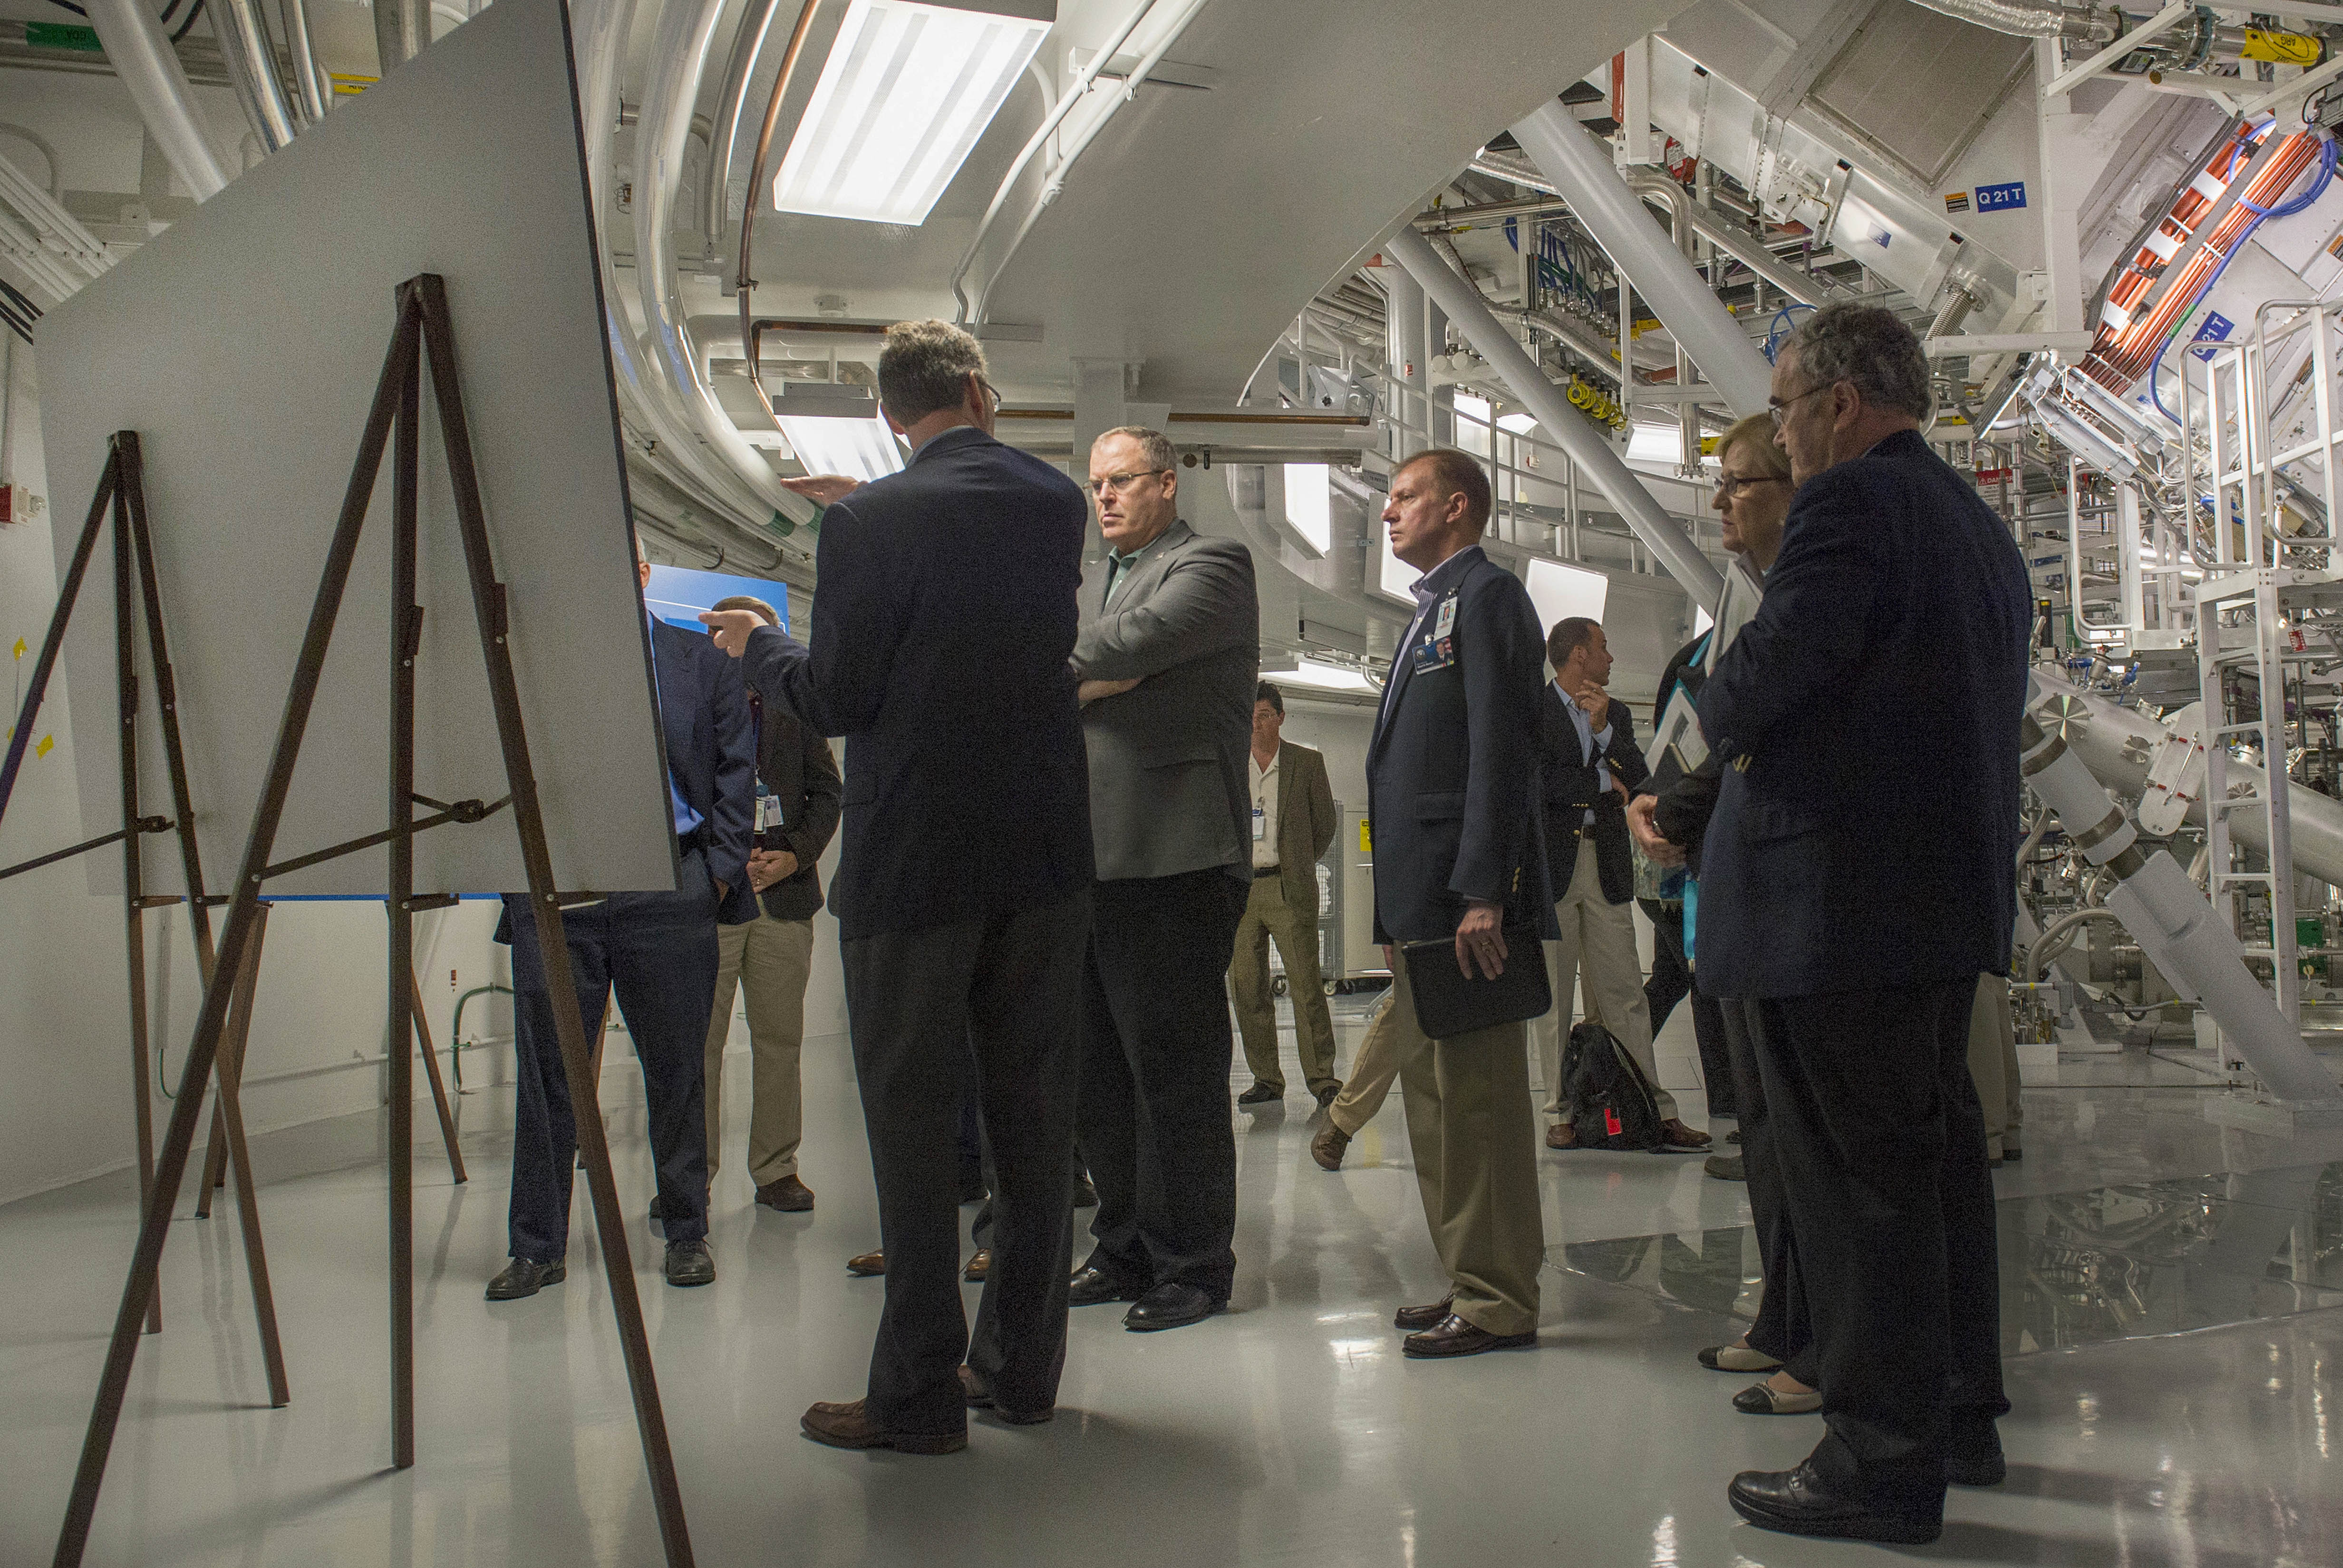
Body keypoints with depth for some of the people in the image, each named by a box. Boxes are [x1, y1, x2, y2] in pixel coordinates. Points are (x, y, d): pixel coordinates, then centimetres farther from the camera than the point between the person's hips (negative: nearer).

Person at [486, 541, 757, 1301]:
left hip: (667, 889, -1)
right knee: (546, 1069, 3)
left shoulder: (703, 660, 11)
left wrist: (720, 869, -1)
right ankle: (537, 1246, 12)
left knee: (676, 1068, 6)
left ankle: (687, 1234, 18)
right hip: (554, 892, 1)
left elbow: (736, 769, 8)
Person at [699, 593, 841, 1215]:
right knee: (698, 1041, -1)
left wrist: (797, 854, -6)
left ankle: (776, 1169, 16)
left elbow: (826, 791, 10)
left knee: (780, 1039, 7)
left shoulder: (795, 710, 12)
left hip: (785, 893, 3)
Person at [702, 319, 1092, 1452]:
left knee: (912, 1122, 3)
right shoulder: (1055, 501, 5)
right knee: (1033, 1112, 12)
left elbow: (836, 700, -9)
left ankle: (919, 1396, 9)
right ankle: (1021, 1367, 23)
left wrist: (758, 646, 10)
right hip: (1045, 855, 5)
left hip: (913, 860, -5)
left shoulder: (871, 525, -11)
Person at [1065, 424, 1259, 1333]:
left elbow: (1136, 639, -18)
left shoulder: (1211, 566, -1)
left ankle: (1193, 1267, 10)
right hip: (1088, 861, 8)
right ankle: (1126, 1251, 26)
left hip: (1171, 861, -8)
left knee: (1175, 1073, -2)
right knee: (1099, 1075, 13)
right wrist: (1094, 681, -8)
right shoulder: (1090, 582, 23)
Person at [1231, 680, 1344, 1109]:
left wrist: (1297, 866, 9)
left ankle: (1322, 1077, -1)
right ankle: (1265, 1079, 11)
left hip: (1289, 888, -3)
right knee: (1246, 987, 3)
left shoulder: (1308, 763, 5)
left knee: (1306, 984, -7)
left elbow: (1326, 824, 10)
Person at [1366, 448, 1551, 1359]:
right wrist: (1397, 916, 18)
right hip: (1422, 902, 10)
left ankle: (1499, 1302, 2)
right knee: (1434, 1095, 13)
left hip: (1464, 900, -10)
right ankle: (1472, 1282, 22)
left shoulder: (1486, 595, -6)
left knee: (1476, 1099, -5)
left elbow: (1501, 751, -16)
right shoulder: (1435, 610, 23)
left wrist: (1482, 893, -22)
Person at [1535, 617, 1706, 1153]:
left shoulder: (1617, 714, 17)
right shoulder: (1531, 708, 2)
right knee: (1553, 997, 1)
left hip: (1607, 867, 4)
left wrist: (1603, 730, -7)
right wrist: (1601, 781, -3)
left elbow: (1638, 783, 5)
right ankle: (1562, 1112, 7)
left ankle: (1654, 1110, 1)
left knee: (1624, 995, 1)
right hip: (1549, 865, -4)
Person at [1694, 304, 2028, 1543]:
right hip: (1952, 891, 10)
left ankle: (1882, 1464, 5)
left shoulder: (1850, 502, -13)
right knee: (1936, 1152, 18)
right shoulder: (1978, 522, 18)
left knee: (1856, 1174, -3)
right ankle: (1960, 1413, 30)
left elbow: (1762, 676, -22)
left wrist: (1714, 713, 1)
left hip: (1840, 895, -10)